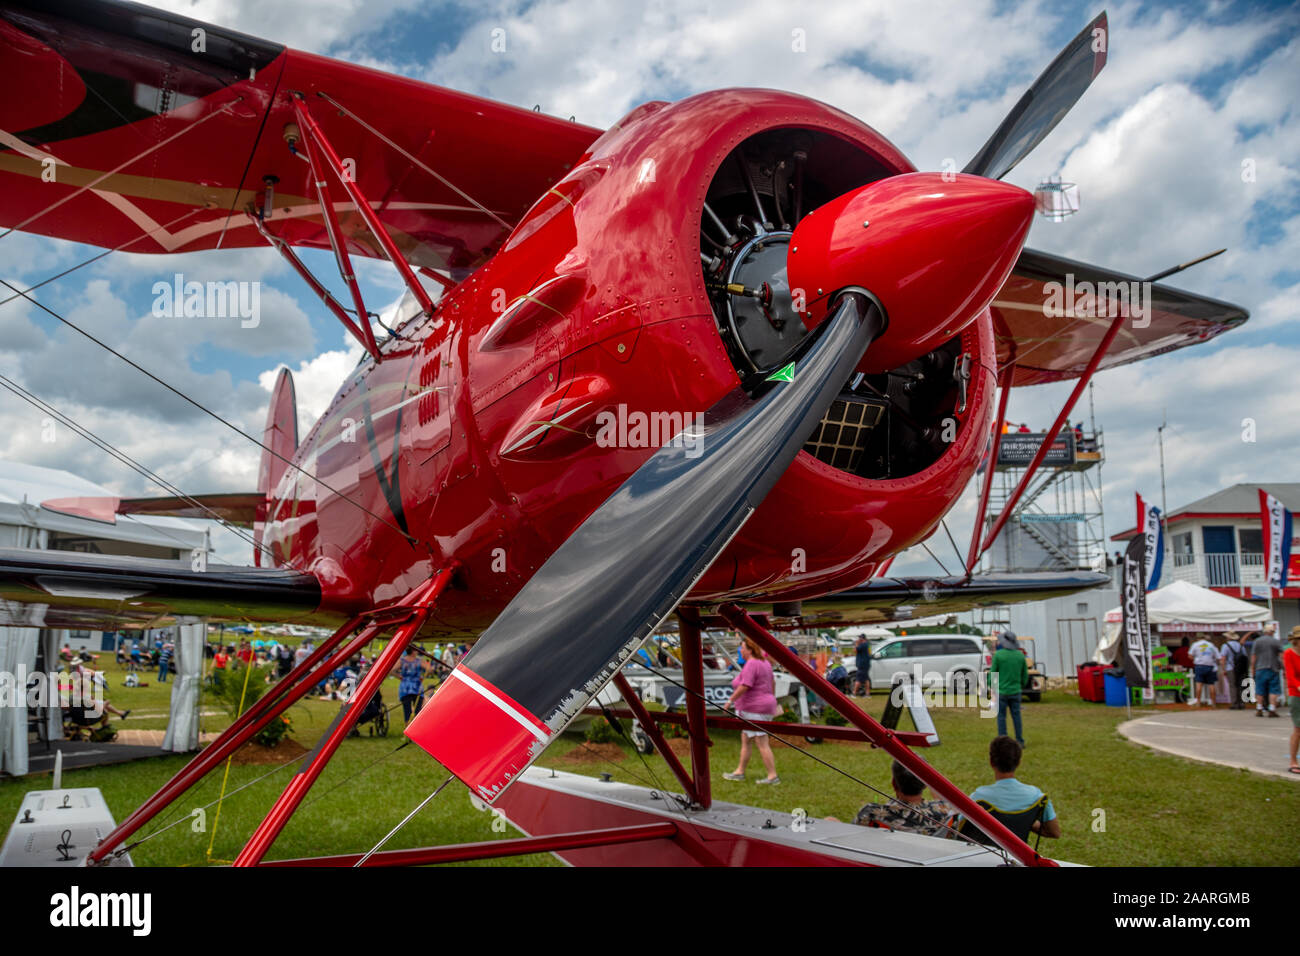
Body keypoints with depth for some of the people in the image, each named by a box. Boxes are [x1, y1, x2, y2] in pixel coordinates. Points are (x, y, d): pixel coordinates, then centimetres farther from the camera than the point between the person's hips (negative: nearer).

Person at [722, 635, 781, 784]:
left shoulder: (751, 665, -18)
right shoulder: (764, 662, 11)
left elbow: (744, 686, -26)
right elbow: (772, 682, 21)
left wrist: (730, 701, -18)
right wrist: (773, 700, 32)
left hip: (755, 710, -10)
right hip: (765, 706, 10)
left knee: (762, 744, -6)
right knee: (745, 740, 16)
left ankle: (773, 776, -2)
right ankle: (740, 772, 23)